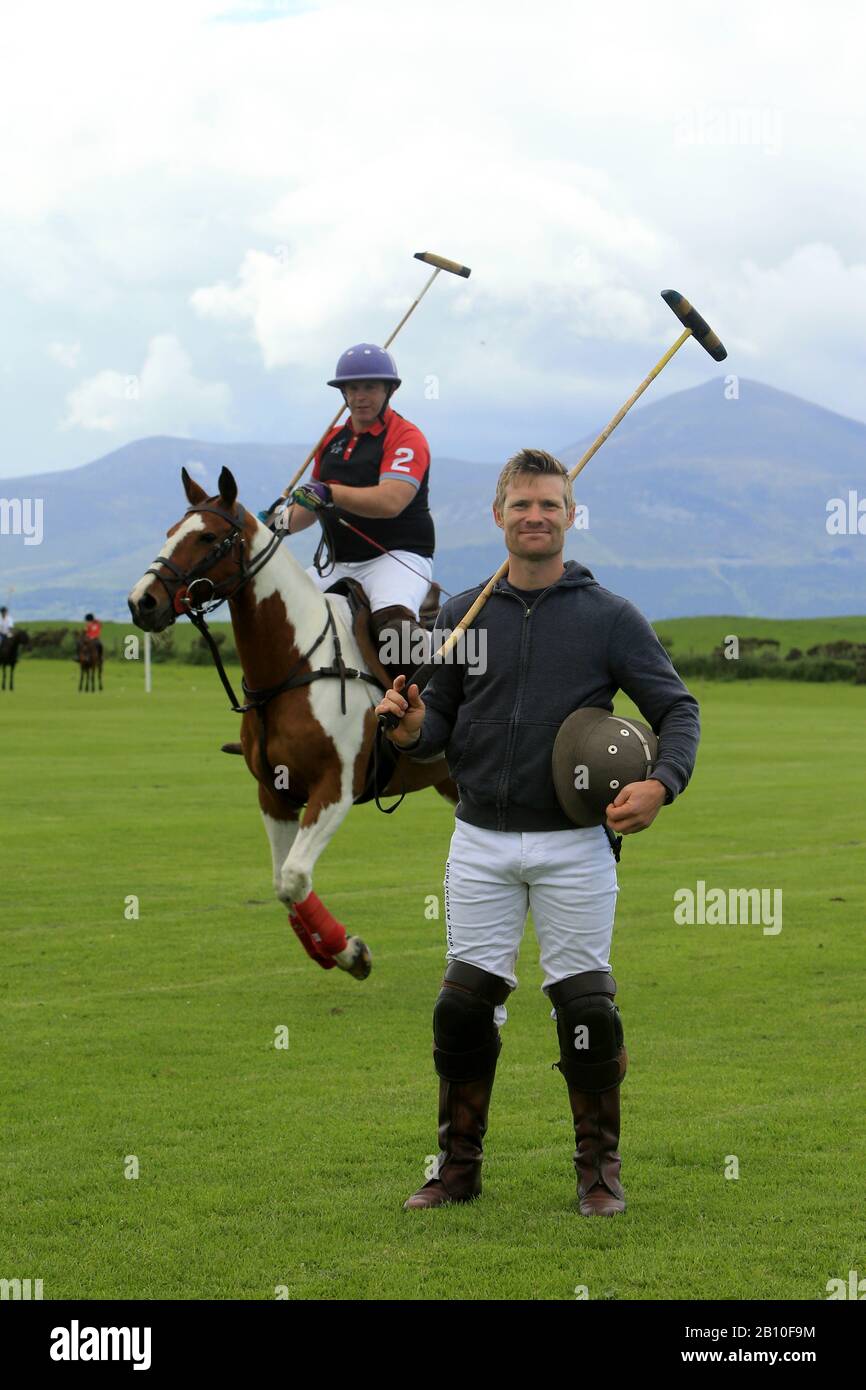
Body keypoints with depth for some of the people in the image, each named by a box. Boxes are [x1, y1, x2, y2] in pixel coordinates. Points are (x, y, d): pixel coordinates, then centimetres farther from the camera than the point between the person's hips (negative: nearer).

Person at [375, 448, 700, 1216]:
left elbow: (678, 708, 0)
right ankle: (459, 1165, 15)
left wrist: (662, 783, -19)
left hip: (575, 845, -2)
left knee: (586, 1007, 0)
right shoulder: (463, 614, 7)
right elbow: (442, 721, 12)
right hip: (481, 842, 2)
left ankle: (599, 1169, 14)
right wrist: (412, 729, -12)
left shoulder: (611, 616, 0)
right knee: (465, 1002, 1)